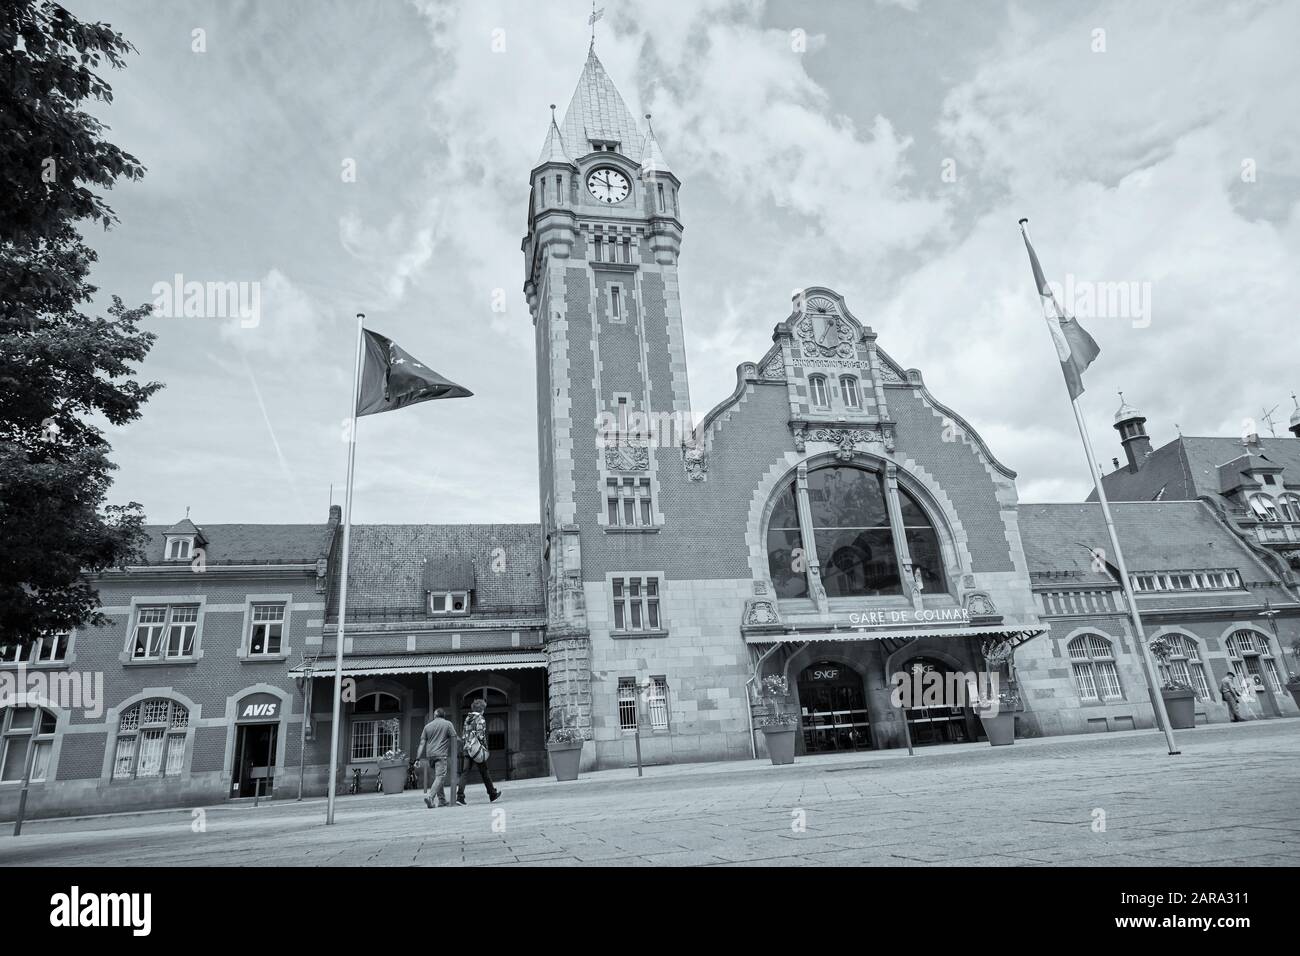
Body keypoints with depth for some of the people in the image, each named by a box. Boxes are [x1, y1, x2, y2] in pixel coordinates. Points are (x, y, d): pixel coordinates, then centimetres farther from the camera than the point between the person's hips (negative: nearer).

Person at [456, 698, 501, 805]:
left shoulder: (467, 718, 13)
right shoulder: (480, 719, -8)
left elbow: (463, 735, 15)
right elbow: (481, 735, -15)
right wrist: (485, 748, -9)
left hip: (466, 749, 5)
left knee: (464, 773, 1)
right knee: (484, 773, 7)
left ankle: (460, 796, -11)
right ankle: (493, 794, 19)